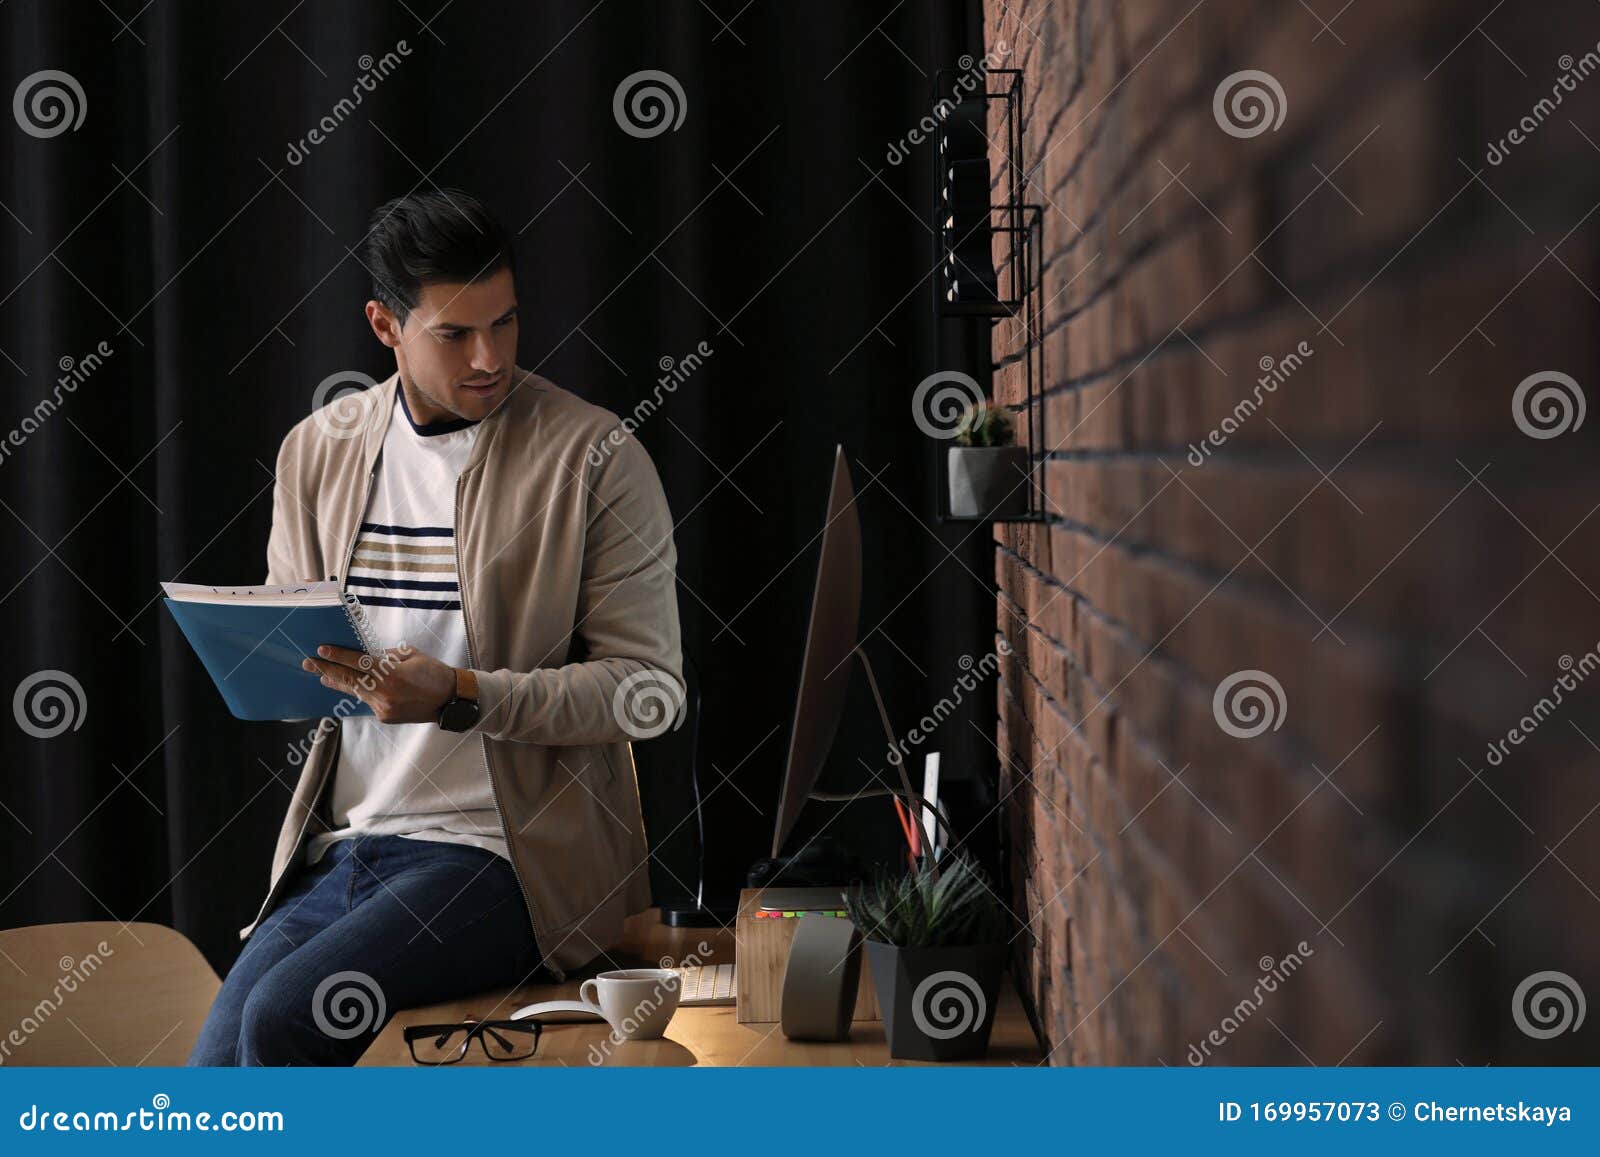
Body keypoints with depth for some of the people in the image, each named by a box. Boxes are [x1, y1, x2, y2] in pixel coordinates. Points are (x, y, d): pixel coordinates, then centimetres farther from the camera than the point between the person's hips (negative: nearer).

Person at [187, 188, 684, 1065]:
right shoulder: (318, 450, 10)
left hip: (505, 853, -5)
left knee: (285, 1014, -25)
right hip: (339, 847, 5)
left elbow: (650, 689, -8)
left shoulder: (595, 457, -6)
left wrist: (461, 697, -21)